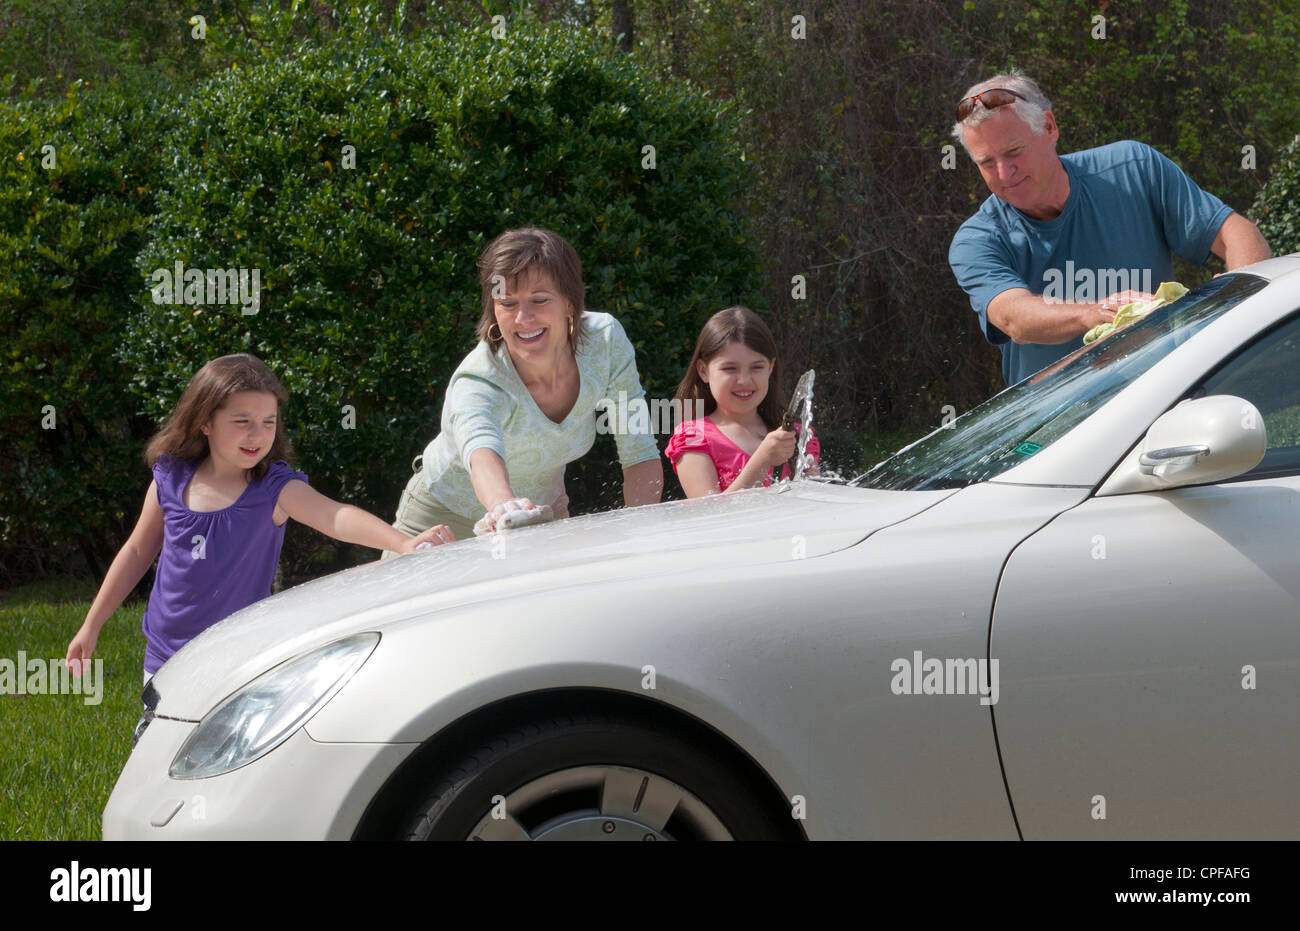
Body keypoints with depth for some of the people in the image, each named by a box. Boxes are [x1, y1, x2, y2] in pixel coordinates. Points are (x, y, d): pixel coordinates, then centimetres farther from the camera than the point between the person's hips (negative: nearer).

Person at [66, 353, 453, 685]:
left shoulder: (275, 489, -15)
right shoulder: (171, 480, -4)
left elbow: (335, 516, -33)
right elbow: (138, 552, 10)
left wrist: (403, 542, -51)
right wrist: (91, 627, 14)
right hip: (164, 657, 3)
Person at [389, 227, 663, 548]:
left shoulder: (606, 341, -23)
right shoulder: (477, 382, -35)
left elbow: (641, 455, -18)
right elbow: (482, 452, -58)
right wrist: (504, 504, -80)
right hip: (446, 520, -2)